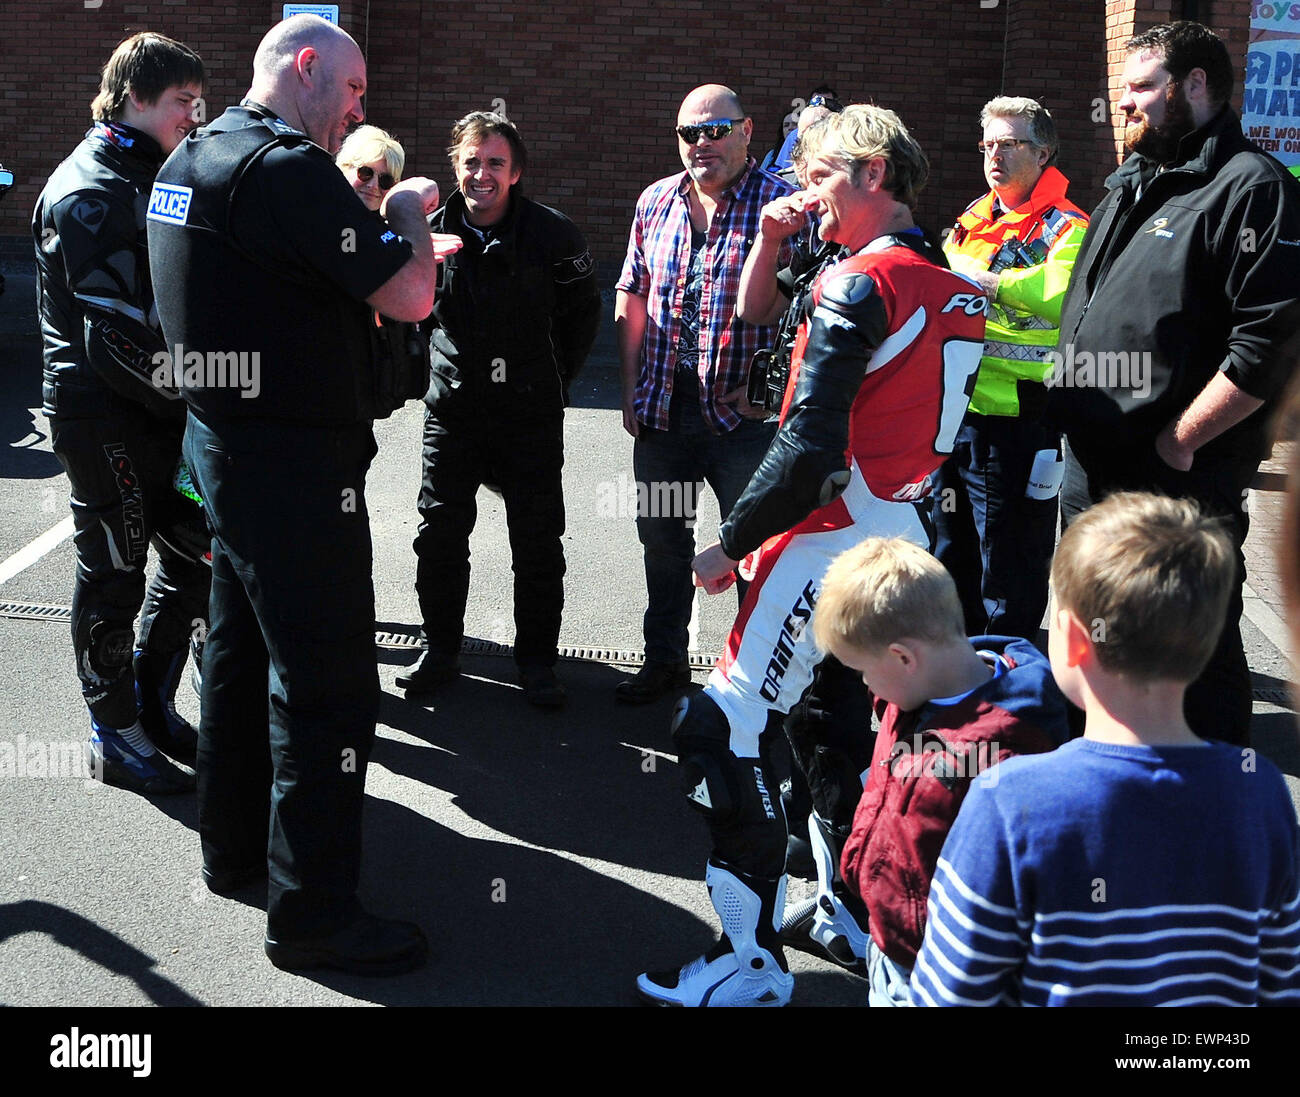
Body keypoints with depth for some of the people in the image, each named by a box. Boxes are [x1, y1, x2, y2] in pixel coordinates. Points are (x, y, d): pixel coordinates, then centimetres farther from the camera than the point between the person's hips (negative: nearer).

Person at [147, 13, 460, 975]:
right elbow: (408, 297, -21)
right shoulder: (287, 166, -19)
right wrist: (409, 211, -2)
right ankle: (312, 912, 5)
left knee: (243, 647, 20)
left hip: (221, 442, 10)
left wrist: (398, 244, 14)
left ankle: (234, 843, 35)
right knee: (328, 683, -3)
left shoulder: (187, 161, 12)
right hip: (296, 462, -10)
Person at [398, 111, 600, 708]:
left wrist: (554, 378, 8)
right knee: (440, 534, 7)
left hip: (531, 412, -2)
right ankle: (440, 648, 24)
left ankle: (537, 661, 17)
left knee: (538, 542, 4)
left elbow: (584, 310, 6)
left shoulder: (552, 233, -7)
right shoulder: (433, 230, 0)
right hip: (452, 407, 2)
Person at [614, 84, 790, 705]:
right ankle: (664, 659, 32)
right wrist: (631, 391, 9)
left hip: (742, 411, -5)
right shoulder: (656, 201, 9)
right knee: (661, 536, 15)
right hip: (662, 408, 5)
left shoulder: (782, 203, -7)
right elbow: (632, 301, 13)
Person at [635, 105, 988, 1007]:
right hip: (904, 541, 9)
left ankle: (755, 959, -1)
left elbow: (811, 446, -21)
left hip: (830, 543, -9)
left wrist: (731, 544, -12)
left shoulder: (860, 285, -15)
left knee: (725, 731, -6)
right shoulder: (955, 292, 12)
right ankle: (852, 907, 34)